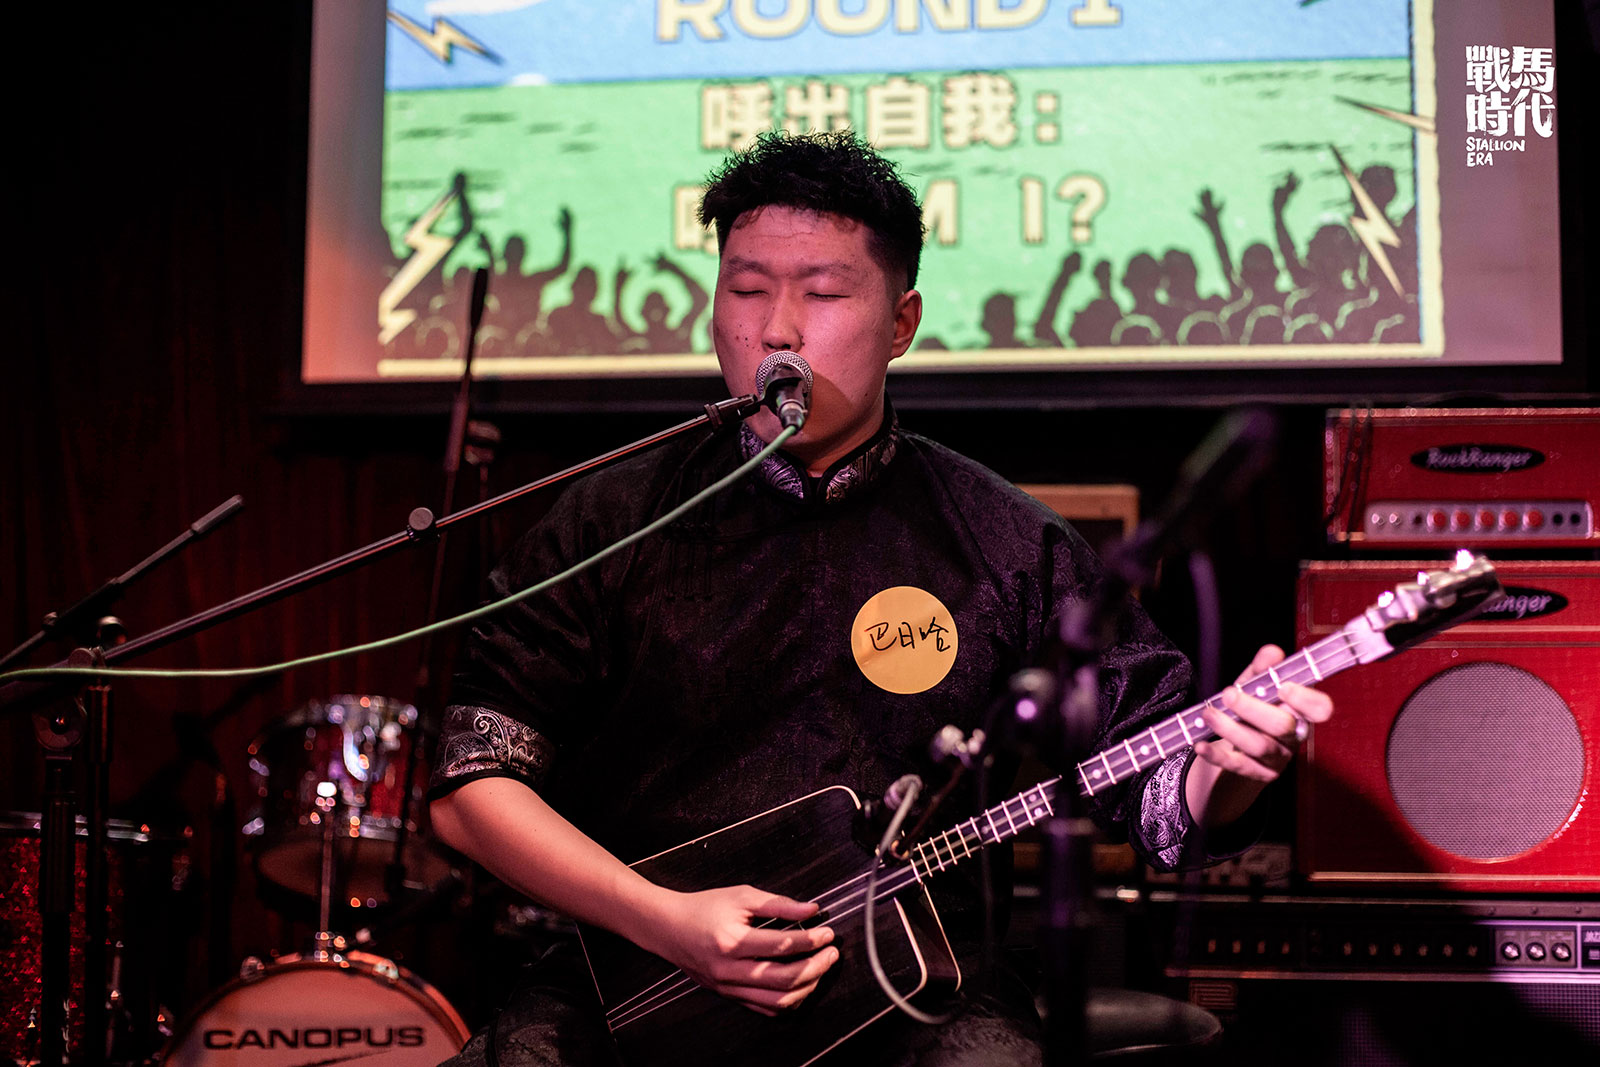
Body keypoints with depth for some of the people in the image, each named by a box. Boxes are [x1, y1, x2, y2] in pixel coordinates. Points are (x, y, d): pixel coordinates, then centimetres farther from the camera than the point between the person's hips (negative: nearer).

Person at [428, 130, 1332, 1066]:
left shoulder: (1004, 547, 4)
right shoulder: (618, 523, 3)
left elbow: (1158, 787, 5)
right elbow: (475, 782, -1)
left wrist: (1228, 767, -19)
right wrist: (665, 920, -13)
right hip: (638, 985, -1)